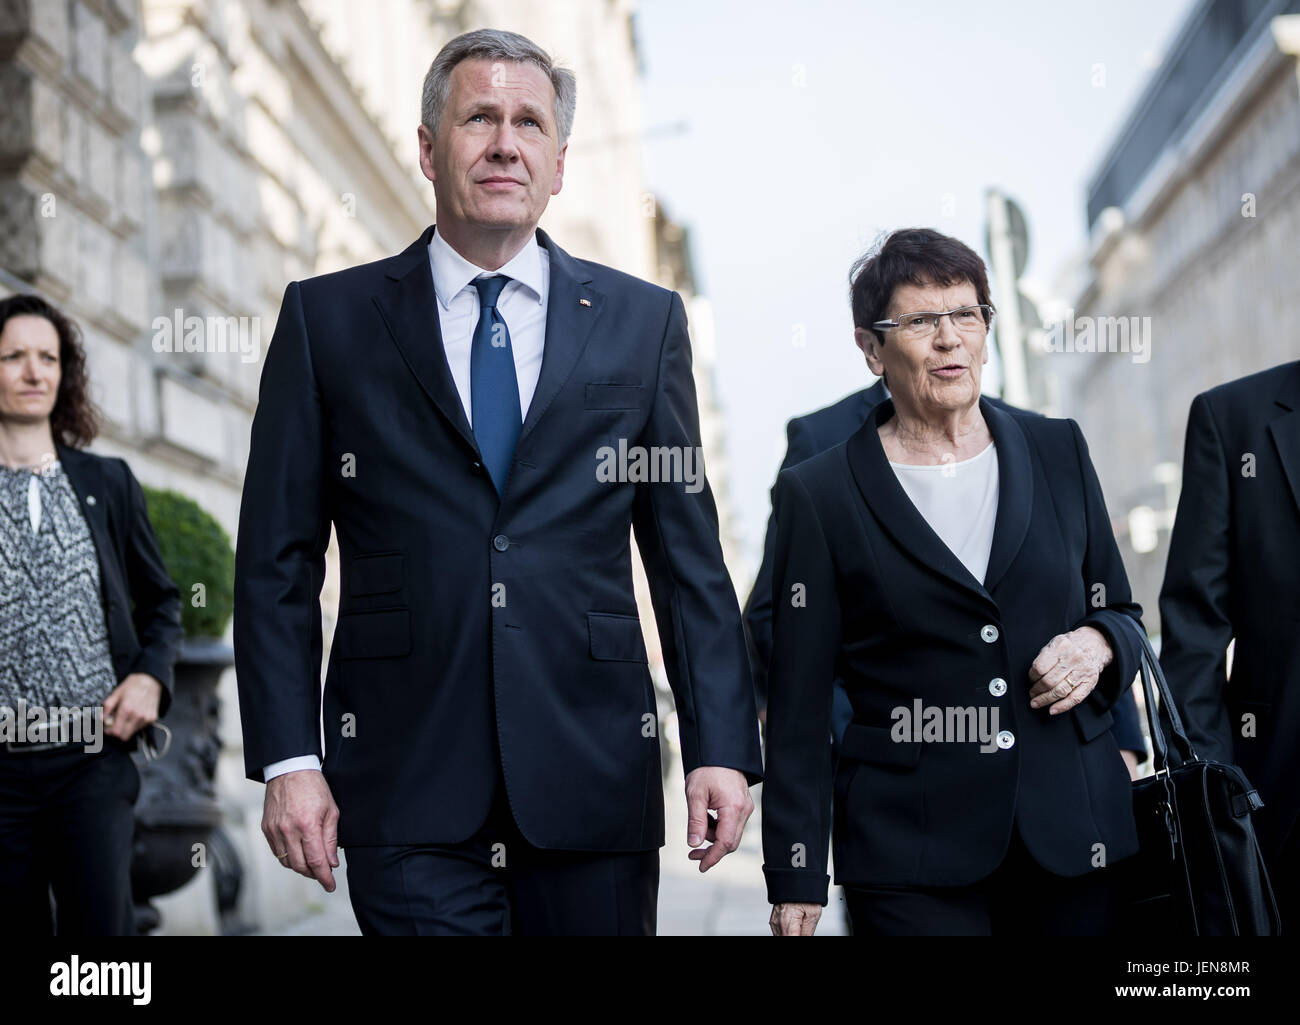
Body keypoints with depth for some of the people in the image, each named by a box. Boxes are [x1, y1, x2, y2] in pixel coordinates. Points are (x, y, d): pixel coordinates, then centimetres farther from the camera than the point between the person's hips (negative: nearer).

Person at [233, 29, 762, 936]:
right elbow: (278, 561, 4)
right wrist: (287, 759, -4)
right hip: (408, 790, -1)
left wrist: (722, 748, 0)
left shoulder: (644, 321, 9)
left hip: (595, 781, 2)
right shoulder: (327, 319, 6)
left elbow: (689, 555, 7)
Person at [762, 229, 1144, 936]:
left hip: (1073, 827, 3)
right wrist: (796, 882, -4)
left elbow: (1120, 612, 18)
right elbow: (798, 706, -1)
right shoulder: (819, 494, -1)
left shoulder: (1057, 451, 8)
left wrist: (1097, 644, -7)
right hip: (910, 856, -3)